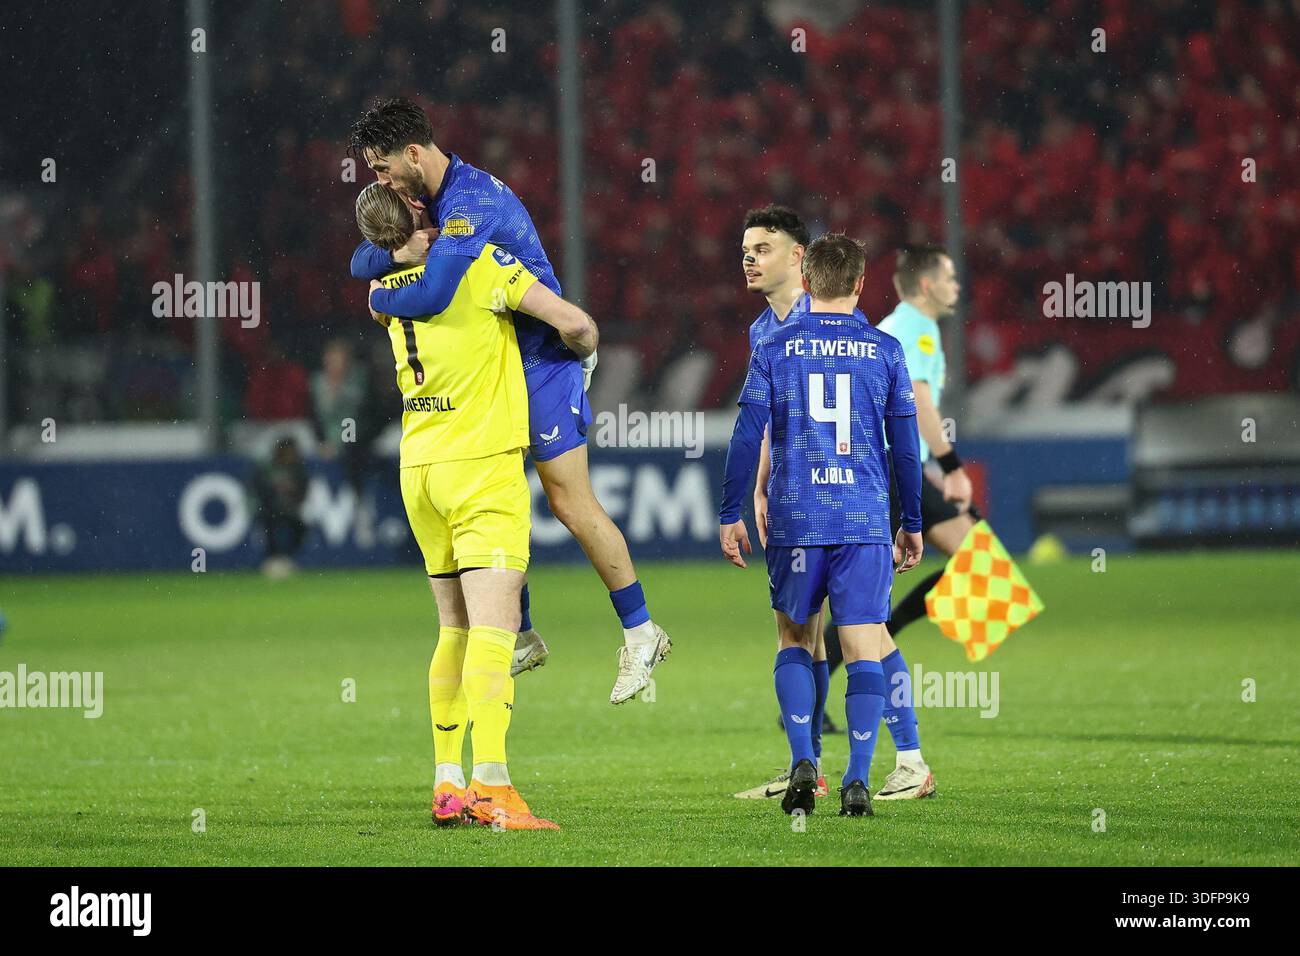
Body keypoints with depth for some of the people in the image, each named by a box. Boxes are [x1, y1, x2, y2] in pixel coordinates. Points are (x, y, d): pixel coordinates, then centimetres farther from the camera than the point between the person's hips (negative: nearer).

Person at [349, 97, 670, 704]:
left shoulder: (472, 202, -25)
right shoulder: (428, 201, 7)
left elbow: (432, 295, -36)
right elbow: (361, 261, 9)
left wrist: (381, 299, -15)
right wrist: (399, 253, -14)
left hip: (540, 362, -9)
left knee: (569, 501, -7)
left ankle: (641, 635, 2)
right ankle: (521, 637, 16)